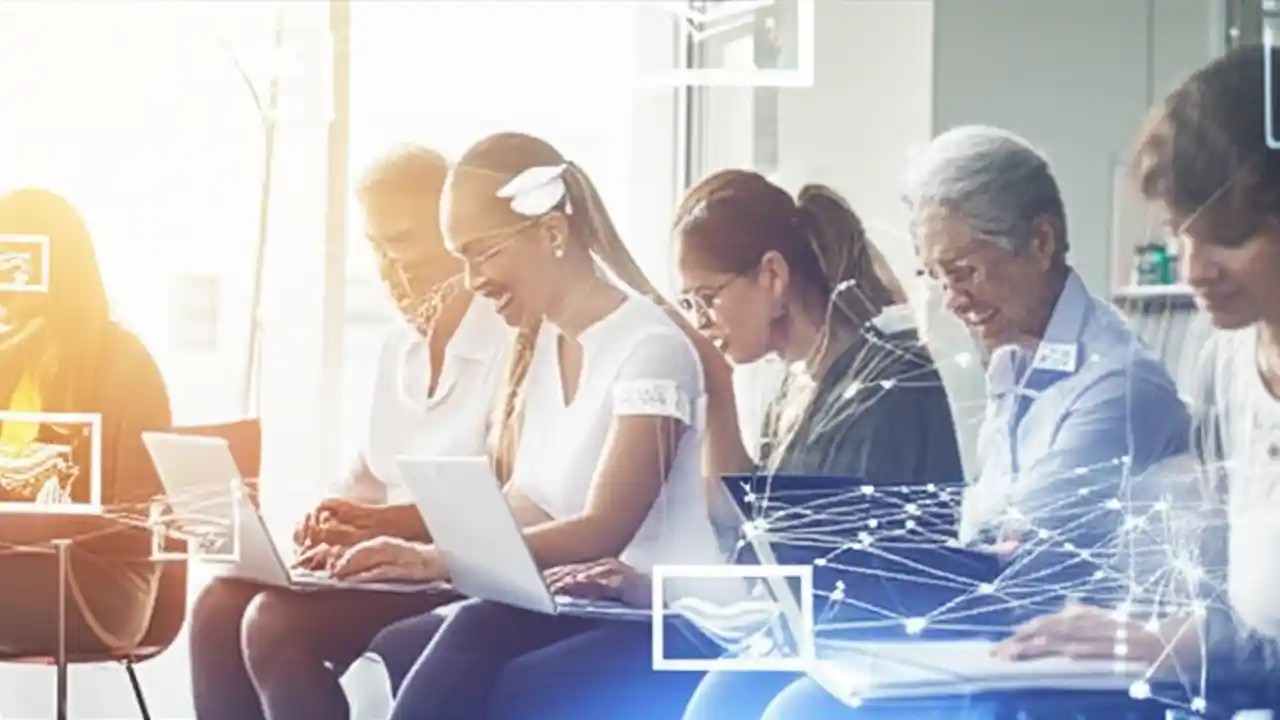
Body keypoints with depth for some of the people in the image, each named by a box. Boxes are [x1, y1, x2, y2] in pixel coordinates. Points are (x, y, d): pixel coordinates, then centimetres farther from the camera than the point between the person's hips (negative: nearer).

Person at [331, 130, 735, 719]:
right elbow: (525, 506, 8)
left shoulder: (650, 348, -13)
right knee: (394, 652, -18)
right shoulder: (540, 345, 14)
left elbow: (604, 532, -23)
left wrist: (442, 560, -34)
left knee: (478, 639, -32)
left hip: (665, 616, -7)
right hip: (578, 603, 8)